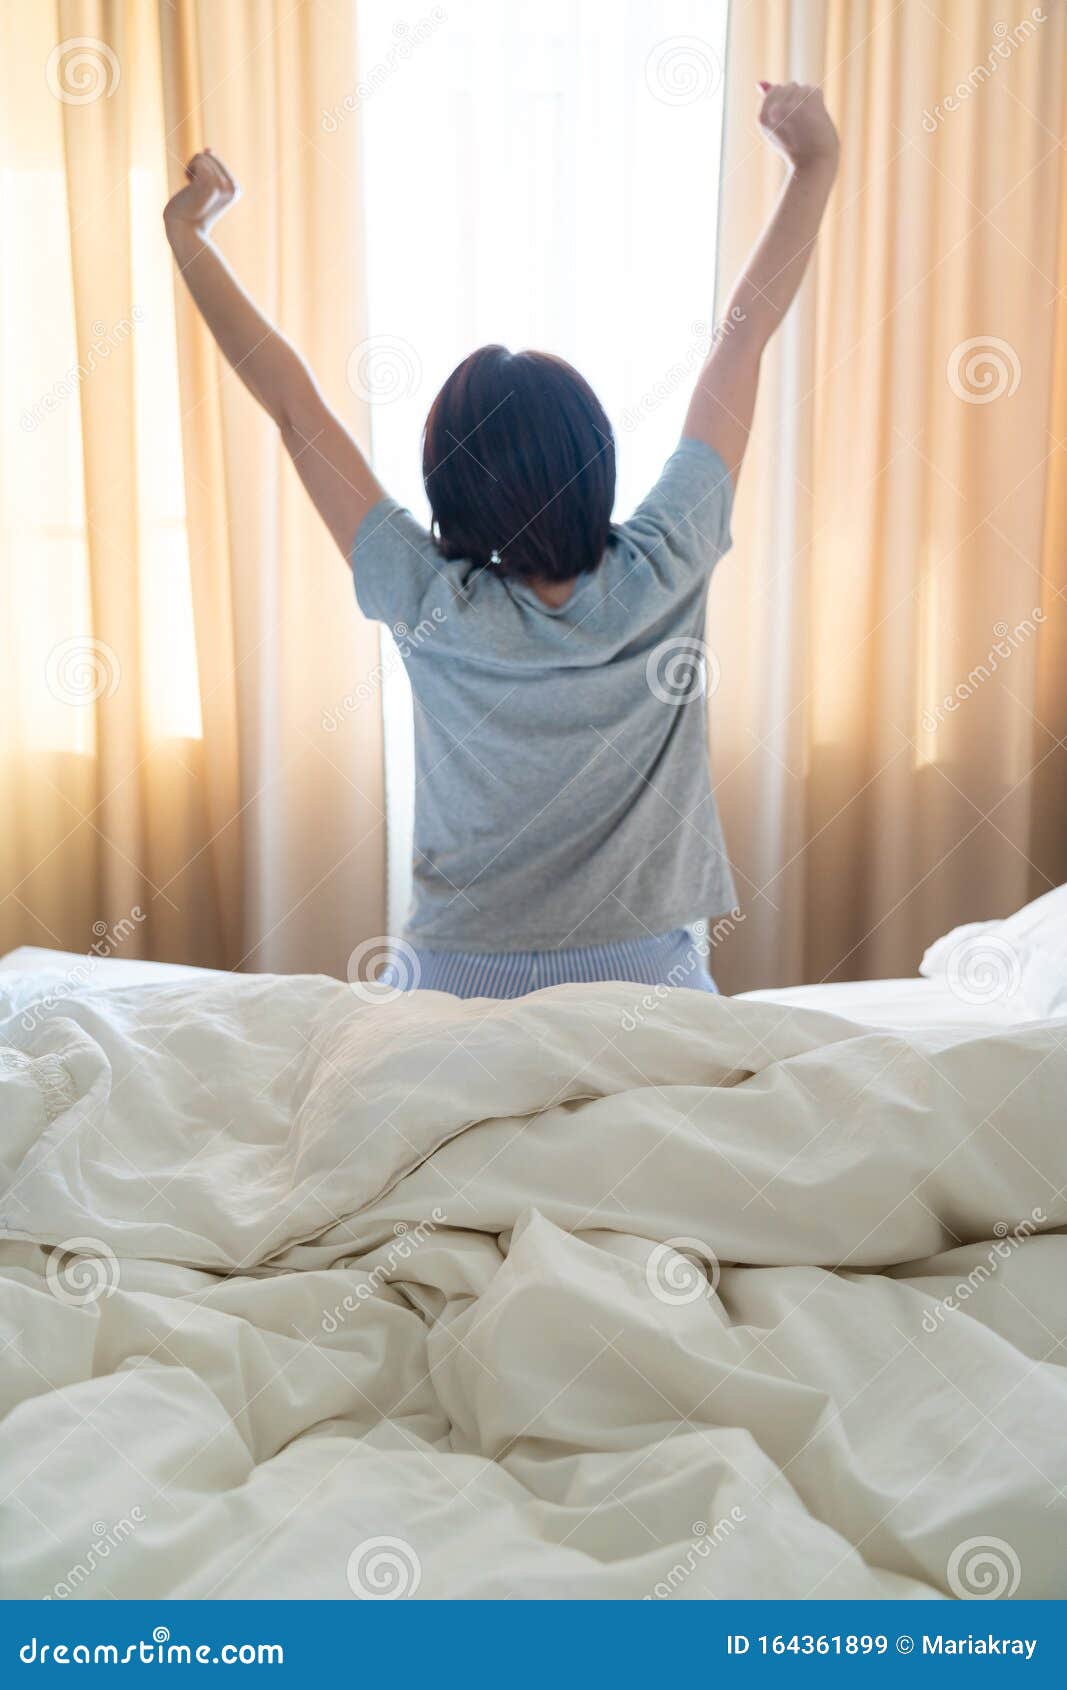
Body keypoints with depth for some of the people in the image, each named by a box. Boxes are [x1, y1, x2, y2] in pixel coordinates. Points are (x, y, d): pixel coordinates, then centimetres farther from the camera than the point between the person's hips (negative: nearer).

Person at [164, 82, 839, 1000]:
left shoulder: (435, 612, -15)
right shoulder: (661, 578, -14)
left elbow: (293, 400, -7)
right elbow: (745, 335, -5)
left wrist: (188, 237, 2)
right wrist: (816, 164, 5)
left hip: (461, 981, 0)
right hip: (644, 980, 0)